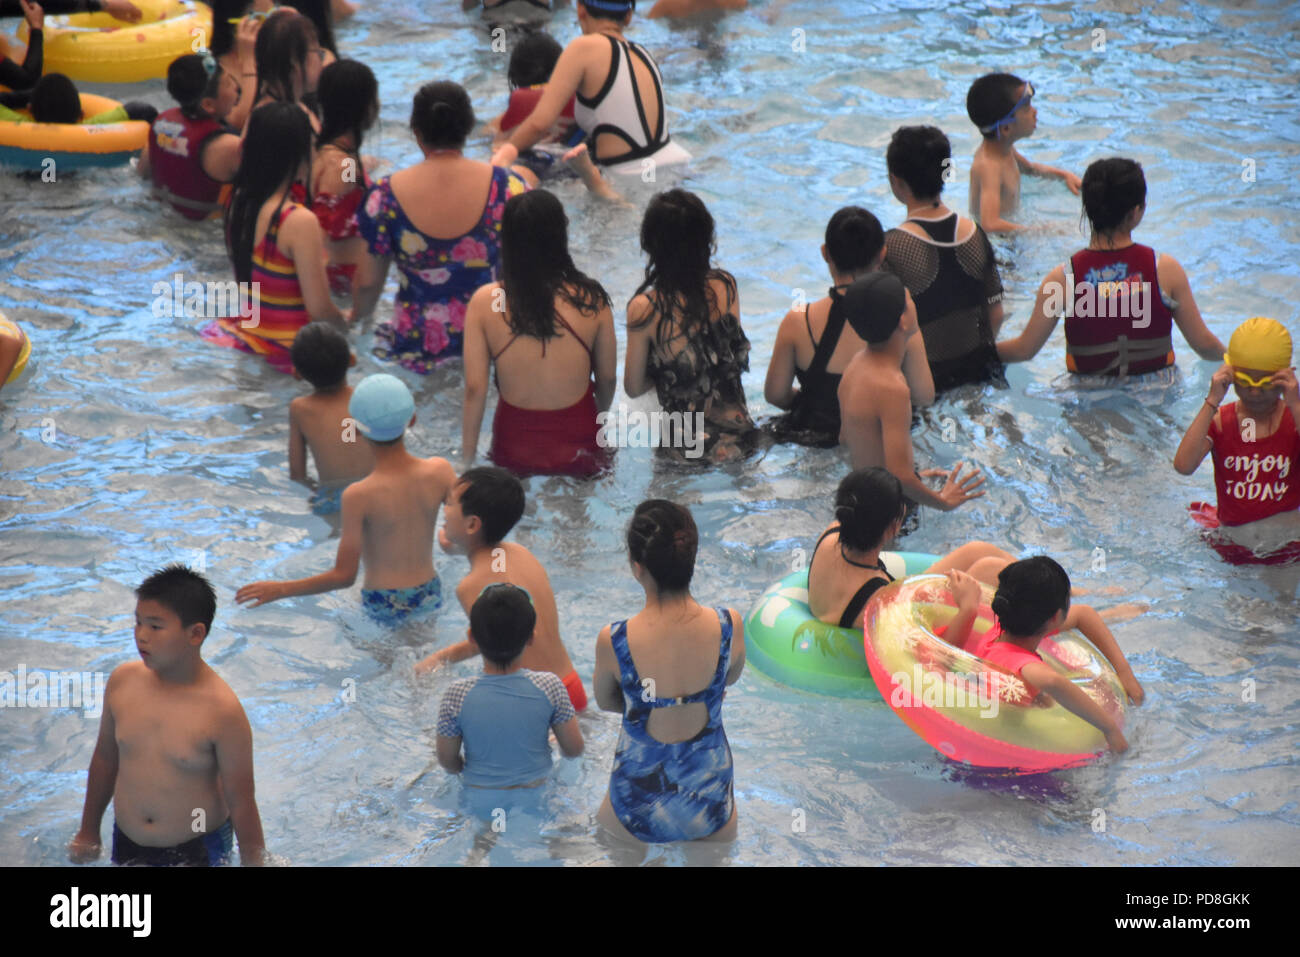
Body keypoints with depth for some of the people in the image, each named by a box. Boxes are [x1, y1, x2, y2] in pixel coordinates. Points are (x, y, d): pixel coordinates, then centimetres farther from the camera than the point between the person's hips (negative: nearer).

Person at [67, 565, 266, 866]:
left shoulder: (222, 711, -21)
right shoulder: (122, 681, -6)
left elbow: (242, 804, -15)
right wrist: (88, 832, 18)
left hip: (198, 852, -4)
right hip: (126, 846, 4)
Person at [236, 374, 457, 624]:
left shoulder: (359, 496, -22)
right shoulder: (439, 471, -12)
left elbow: (343, 576, -19)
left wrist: (280, 590, -9)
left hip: (383, 606, -4)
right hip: (429, 595, 4)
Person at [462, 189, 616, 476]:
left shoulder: (484, 303, -8)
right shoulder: (591, 299, -8)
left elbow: (474, 388, -6)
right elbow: (607, 377, 4)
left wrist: (468, 460, 5)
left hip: (514, 450, 1)